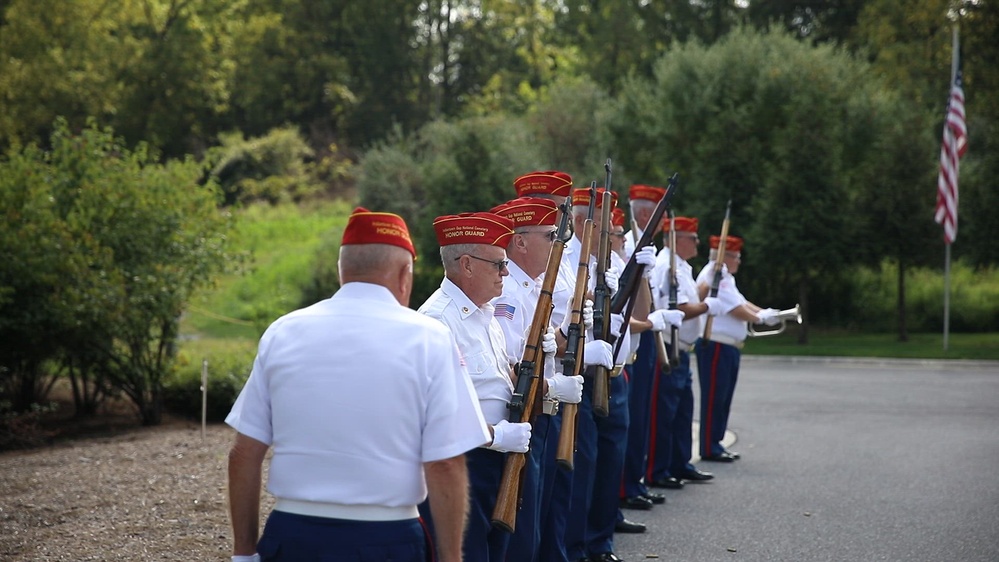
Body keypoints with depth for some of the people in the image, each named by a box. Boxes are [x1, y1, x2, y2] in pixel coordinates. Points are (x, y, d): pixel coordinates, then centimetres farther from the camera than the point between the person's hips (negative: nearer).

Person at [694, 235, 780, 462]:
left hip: (729, 347, 11)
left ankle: (715, 444, 20)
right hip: (715, 345, -11)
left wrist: (765, 313, 5)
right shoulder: (713, 277, -14)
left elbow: (742, 303, 18)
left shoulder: (725, 278, 20)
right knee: (713, 398, -6)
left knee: (723, 399, 14)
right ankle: (709, 449, -2)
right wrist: (760, 318, -5)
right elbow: (736, 310, -17)